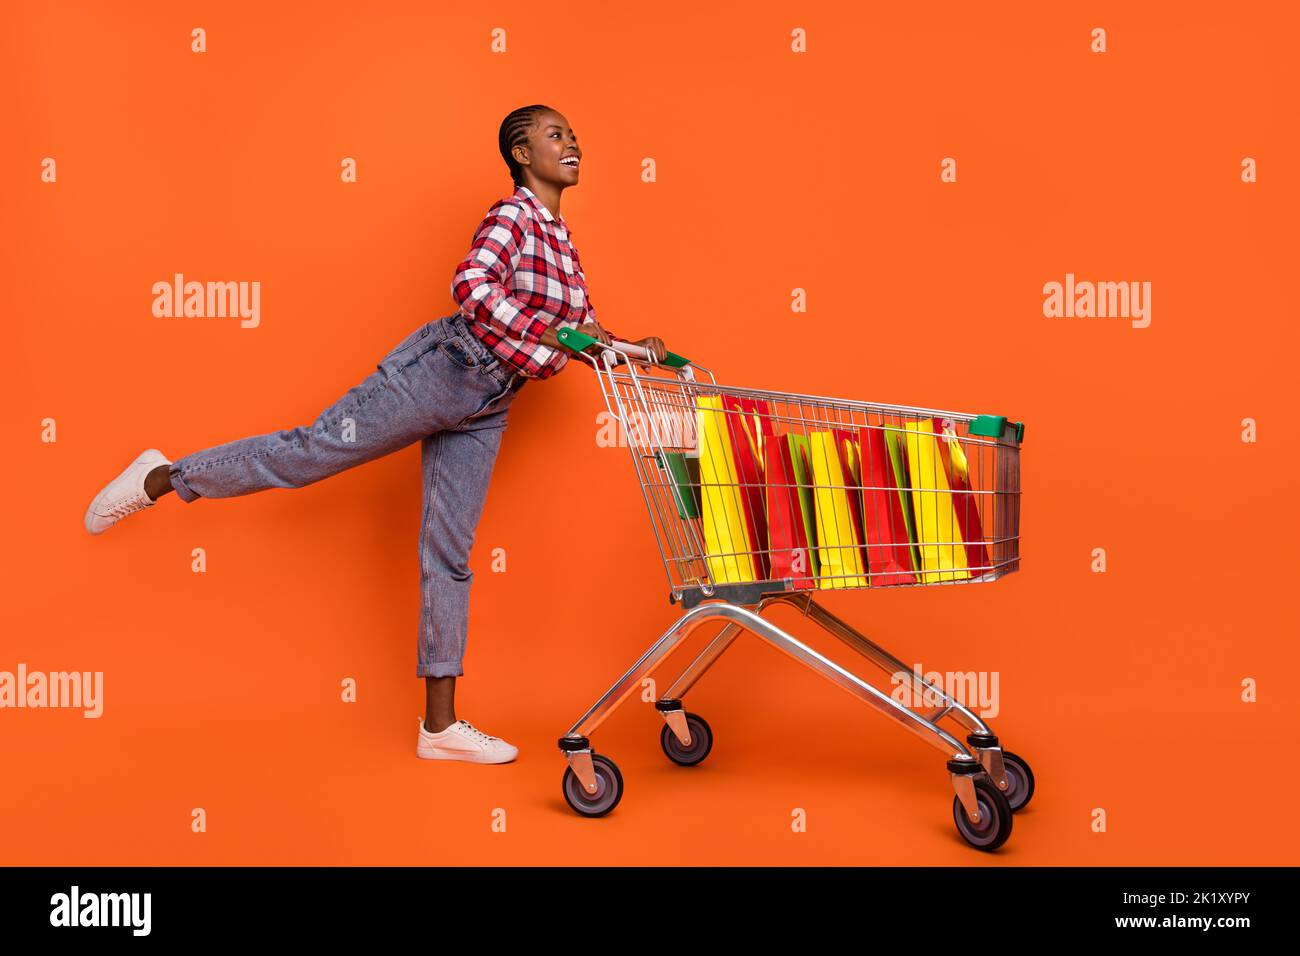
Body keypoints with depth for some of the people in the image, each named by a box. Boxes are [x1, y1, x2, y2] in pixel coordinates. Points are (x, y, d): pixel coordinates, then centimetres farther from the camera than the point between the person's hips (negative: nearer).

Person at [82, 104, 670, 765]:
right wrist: (553, 333, -28)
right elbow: (471, 286, -27)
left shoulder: (562, 240, 17)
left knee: (450, 555, 6)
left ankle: (440, 725, 9)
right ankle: (161, 478, 22)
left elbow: (581, 333, 21)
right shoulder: (513, 215, -8)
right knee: (312, 448, -4)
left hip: (483, 410, 8)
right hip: (439, 370, -7)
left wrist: (631, 348, 4)